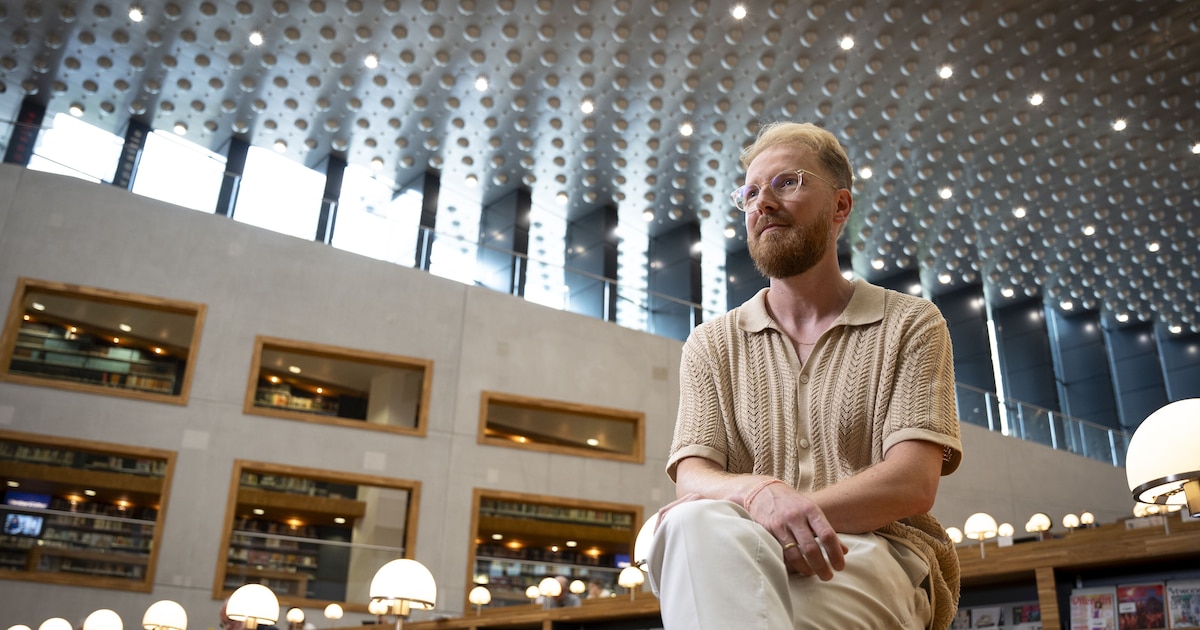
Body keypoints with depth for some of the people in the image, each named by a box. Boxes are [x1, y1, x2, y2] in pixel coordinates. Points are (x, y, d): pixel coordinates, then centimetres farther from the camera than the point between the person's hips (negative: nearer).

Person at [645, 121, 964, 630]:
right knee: (695, 523, -37)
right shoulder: (711, 344, 16)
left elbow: (914, 482, -4)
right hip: (739, 555, 3)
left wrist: (804, 510, -21)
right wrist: (758, 491, -24)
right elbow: (692, 476, 1)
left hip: (874, 554, -2)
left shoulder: (910, 325, 10)